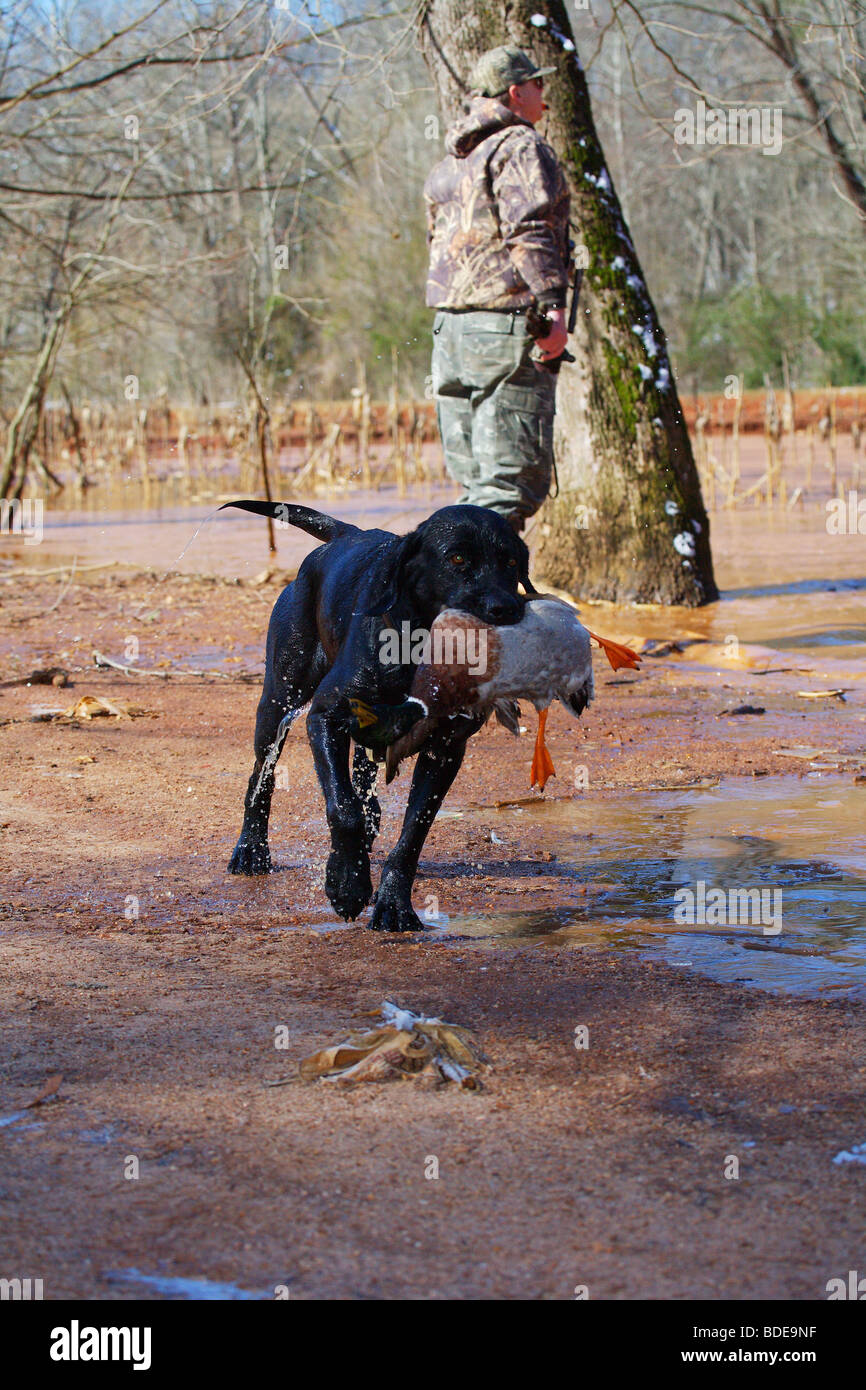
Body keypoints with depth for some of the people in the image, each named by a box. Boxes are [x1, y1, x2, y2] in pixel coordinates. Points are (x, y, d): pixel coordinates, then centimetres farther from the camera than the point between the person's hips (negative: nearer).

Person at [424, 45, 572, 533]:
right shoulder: (522, 148, -4)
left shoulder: (450, 162, 22)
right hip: (506, 325, -8)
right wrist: (552, 304, -24)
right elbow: (528, 231, -17)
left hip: (450, 326, 8)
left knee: (477, 485, 11)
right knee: (515, 481, -9)